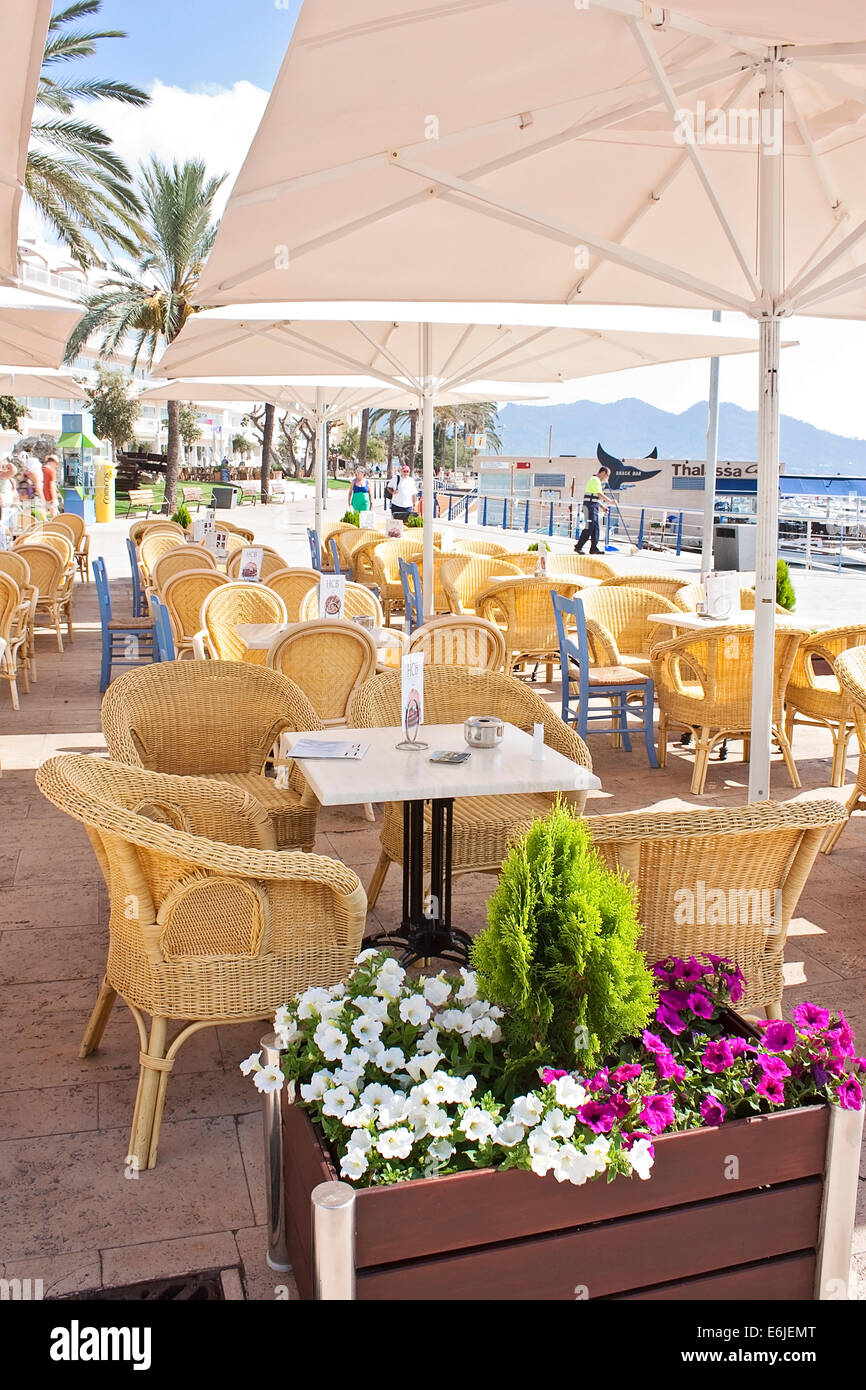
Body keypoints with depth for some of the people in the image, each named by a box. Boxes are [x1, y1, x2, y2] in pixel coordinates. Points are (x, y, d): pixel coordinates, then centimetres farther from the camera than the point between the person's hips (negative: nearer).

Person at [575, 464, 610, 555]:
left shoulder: (597, 481, 22)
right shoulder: (595, 480, -11)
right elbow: (600, 495, -19)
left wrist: (602, 506, 19)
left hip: (594, 507, 10)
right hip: (590, 506, -10)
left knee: (595, 527, 8)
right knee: (589, 527, -11)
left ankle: (594, 548, 9)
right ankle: (578, 547, -8)